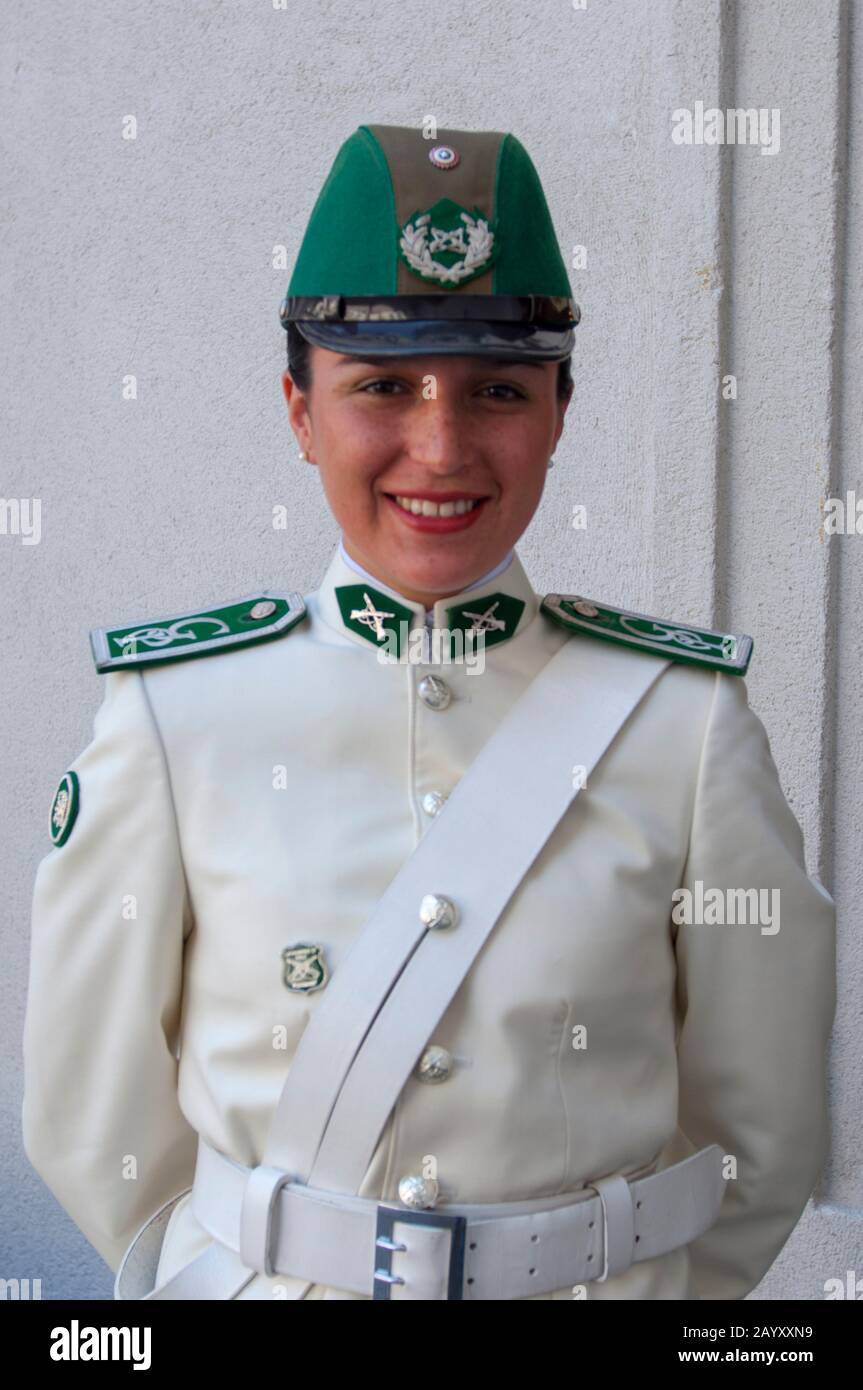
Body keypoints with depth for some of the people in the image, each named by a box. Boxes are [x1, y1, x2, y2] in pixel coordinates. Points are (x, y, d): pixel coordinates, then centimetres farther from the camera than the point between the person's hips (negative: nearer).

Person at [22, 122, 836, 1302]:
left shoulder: (686, 719, -13)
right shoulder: (173, 712, -13)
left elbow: (765, 1129, -3)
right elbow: (94, 1121, -4)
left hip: (600, 1280, 1)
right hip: (252, 1275, 0)